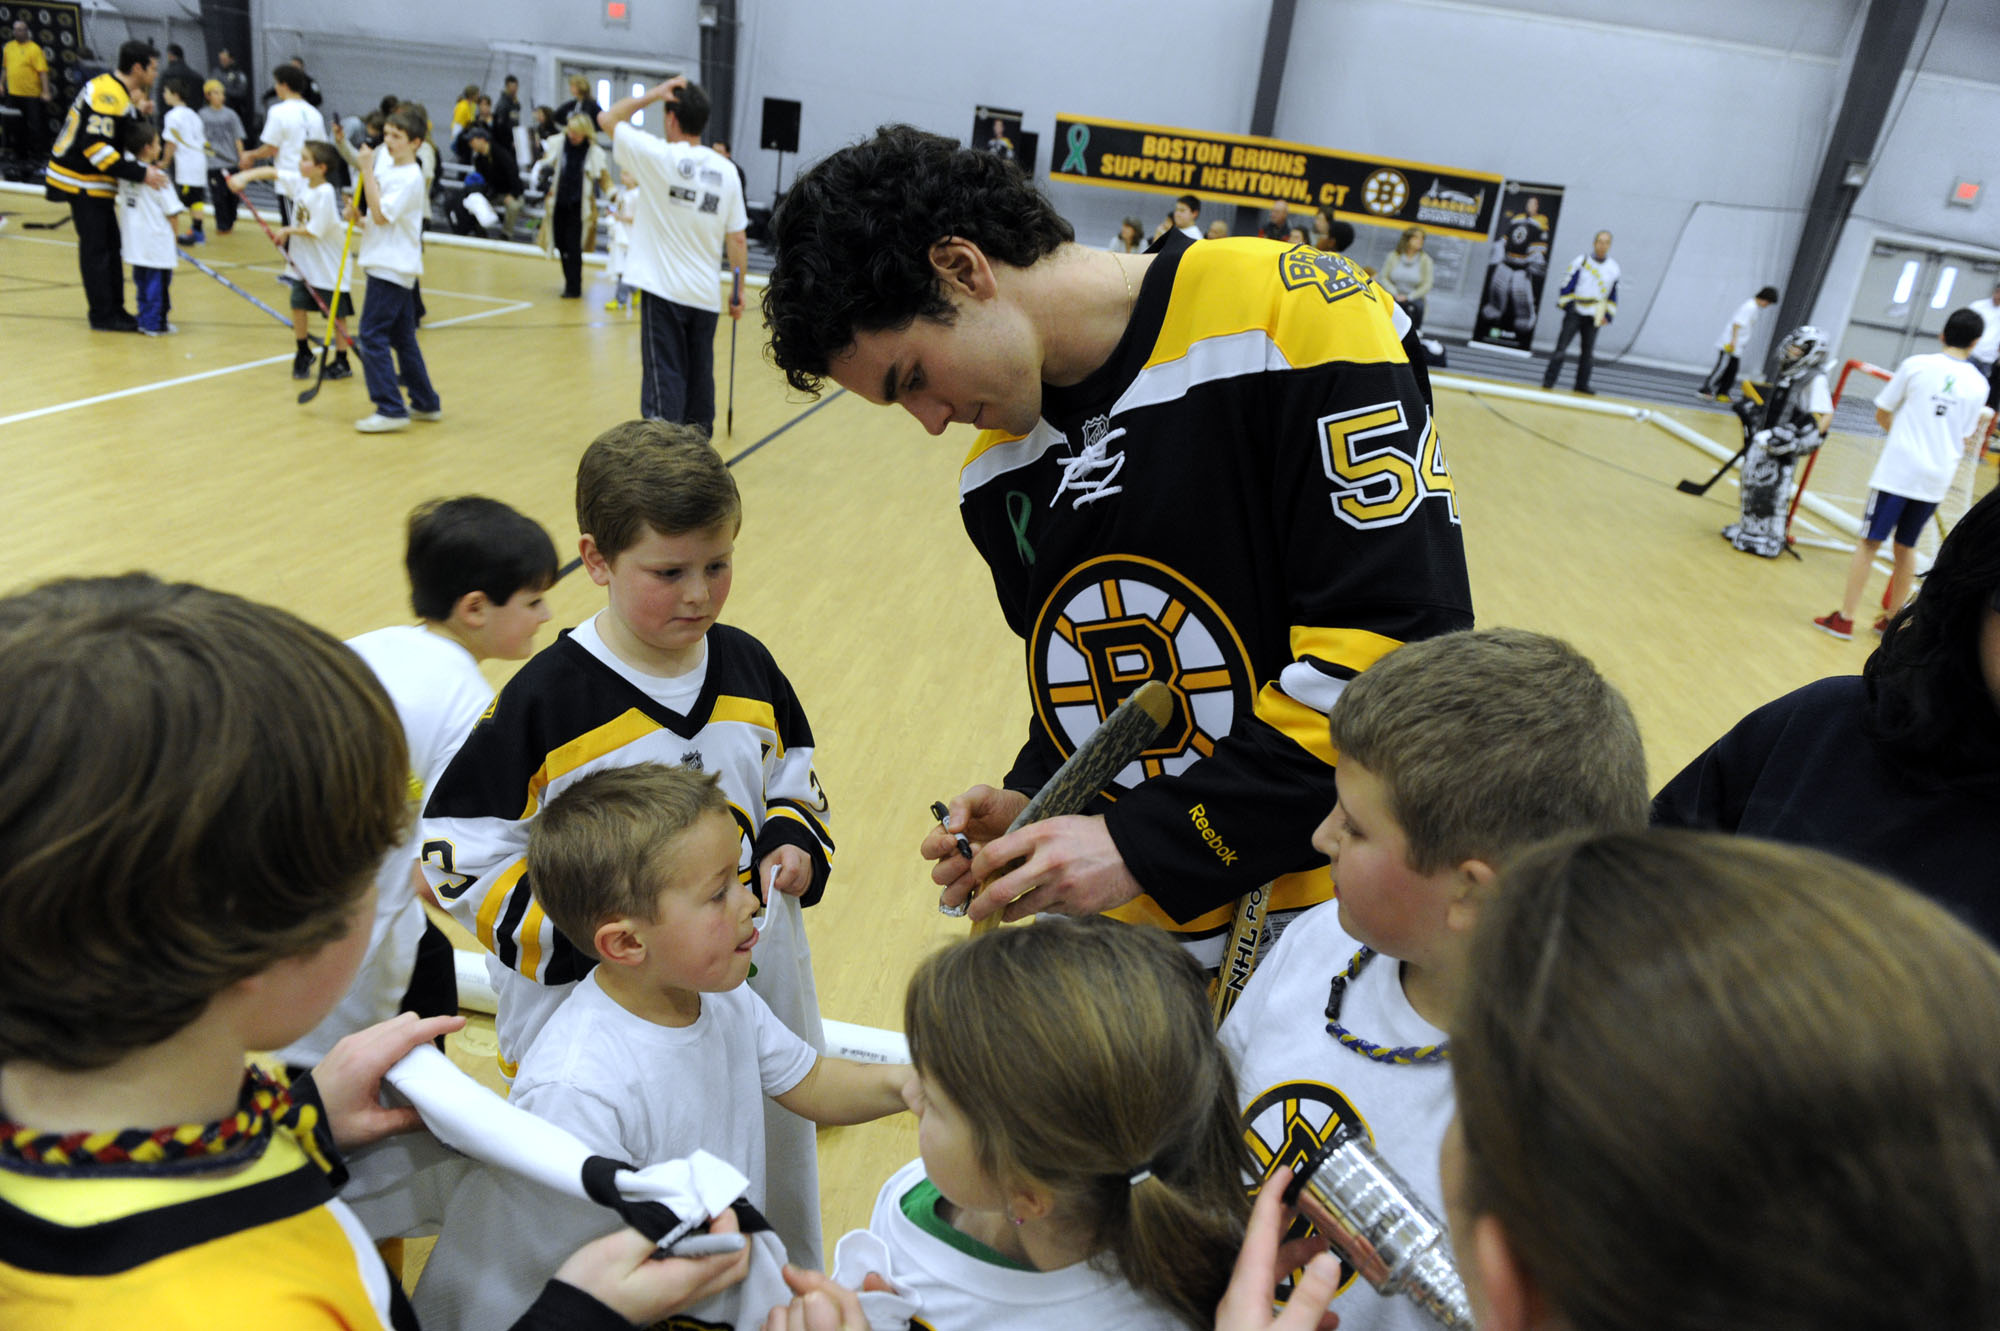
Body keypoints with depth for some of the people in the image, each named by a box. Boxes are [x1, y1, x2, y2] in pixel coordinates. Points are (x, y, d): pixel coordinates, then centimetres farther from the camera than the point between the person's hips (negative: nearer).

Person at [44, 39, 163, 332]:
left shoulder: (112, 89, 9)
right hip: (83, 183, -10)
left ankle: (113, 309, 19)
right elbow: (95, 146, -28)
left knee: (110, 247, 12)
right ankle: (104, 316, 0)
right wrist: (140, 174, -30)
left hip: (90, 183, 10)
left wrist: (136, 112, 2)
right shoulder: (109, 96, -20)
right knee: (96, 250, -5)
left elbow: (113, 133, 14)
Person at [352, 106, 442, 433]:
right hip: (387, 265, 9)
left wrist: (367, 171, -19)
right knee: (402, 338, 13)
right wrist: (358, 216, 0)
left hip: (392, 269, -9)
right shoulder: (388, 171, 15)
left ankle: (390, 409, -8)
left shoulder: (410, 177, -13)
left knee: (372, 336, -10)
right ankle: (426, 404, 21)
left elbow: (381, 215, -22)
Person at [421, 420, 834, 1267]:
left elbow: (793, 780, 14)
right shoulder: (546, 700, -16)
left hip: (755, 995, 5)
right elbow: (463, 853, -11)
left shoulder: (748, 669, -2)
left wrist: (793, 845, -7)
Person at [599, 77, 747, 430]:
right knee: (700, 376, 16)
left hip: (663, 291, -4)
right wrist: (738, 290, 14)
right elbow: (738, 240, 5)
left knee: (664, 377, -5)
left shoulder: (658, 155, -8)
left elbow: (607, 118, 8)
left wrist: (655, 94, 7)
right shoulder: (727, 170, 3)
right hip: (706, 294, 4)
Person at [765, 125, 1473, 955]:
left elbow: (1404, 644, -21)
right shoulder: (997, 478, 5)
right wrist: (1033, 809, -4)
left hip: (1335, 919, -5)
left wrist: (1147, 843, -21)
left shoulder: (1288, 317, -16)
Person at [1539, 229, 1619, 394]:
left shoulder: (1613, 268, 8)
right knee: (1561, 347, -9)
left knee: (1588, 351, 7)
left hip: (1594, 317, 4)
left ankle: (1582, 385, 14)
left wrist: (1608, 315, 6)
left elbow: (1613, 295, 12)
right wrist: (1567, 304, -9)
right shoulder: (1581, 262, -2)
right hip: (1575, 313, -3)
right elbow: (1567, 284, -2)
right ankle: (1548, 381, -8)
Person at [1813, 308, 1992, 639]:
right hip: (1937, 478, 3)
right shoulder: (1978, 385, 5)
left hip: (1898, 470, -3)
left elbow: (1882, 415, 5)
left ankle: (1844, 618, -1)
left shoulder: (1916, 365, -2)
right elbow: (1965, 441, 9)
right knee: (1906, 546, 15)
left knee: (1869, 542, 0)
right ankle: (1892, 619, 23)